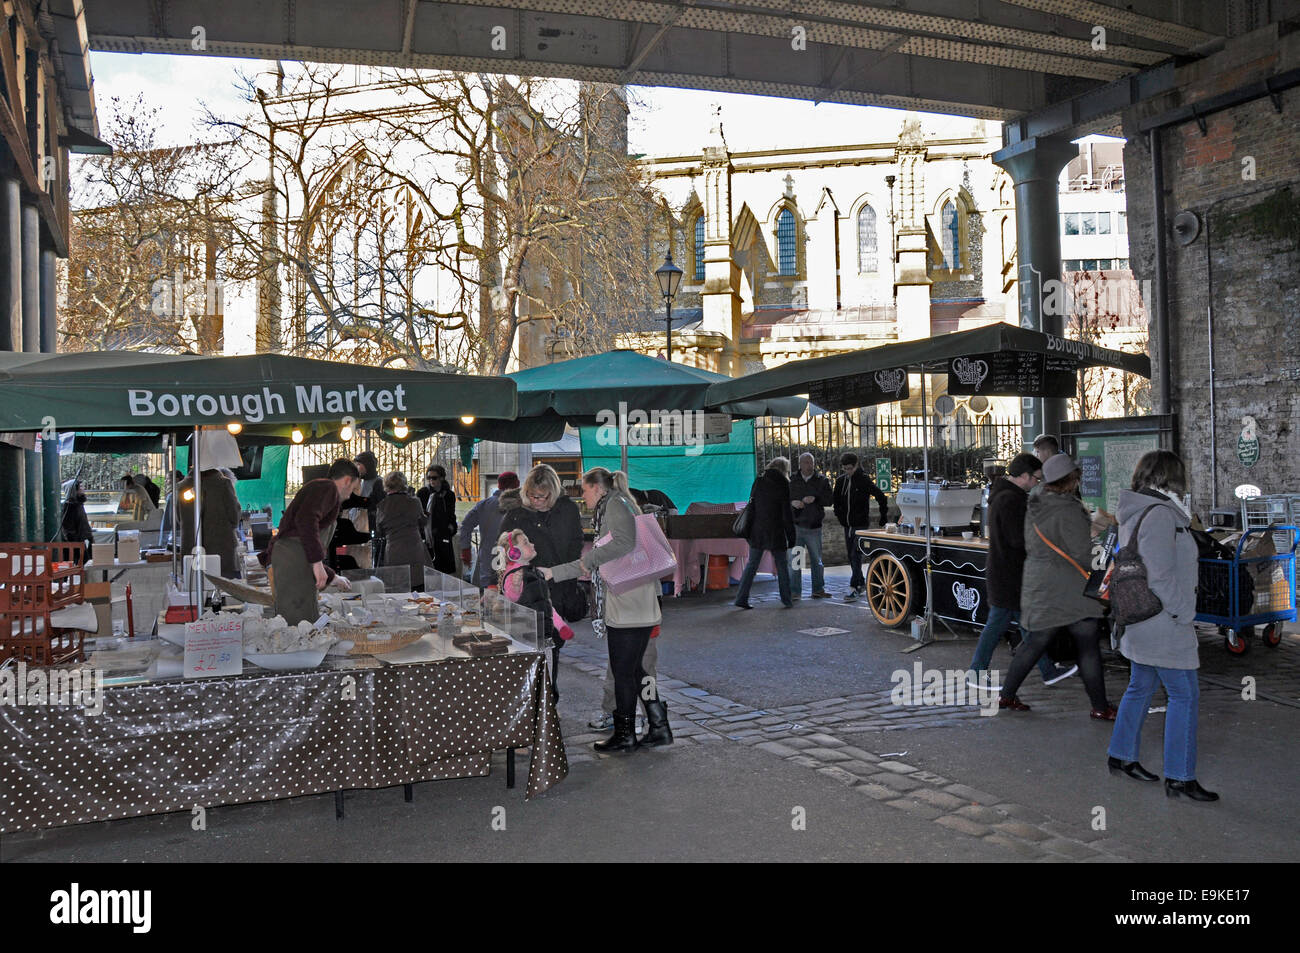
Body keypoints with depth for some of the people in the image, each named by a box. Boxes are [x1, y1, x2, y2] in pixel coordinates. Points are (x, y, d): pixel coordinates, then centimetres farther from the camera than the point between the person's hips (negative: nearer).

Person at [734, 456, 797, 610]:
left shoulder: (758, 482, 4)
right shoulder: (783, 486, -8)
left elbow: (751, 505, 9)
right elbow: (787, 514, -8)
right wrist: (791, 537, -3)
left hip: (756, 531, 3)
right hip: (775, 532, -3)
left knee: (751, 564, 9)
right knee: (782, 565, 9)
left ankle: (741, 597, 5)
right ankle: (786, 600, 12)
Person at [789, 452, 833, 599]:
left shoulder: (822, 481, 5)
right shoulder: (792, 481, 6)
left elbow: (830, 499, -3)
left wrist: (815, 499, -20)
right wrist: (792, 502, -14)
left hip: (814, 527, 0)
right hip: (795, 525, 0)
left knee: (817, 560, 10)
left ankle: (818, 590, 22)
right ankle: (795, 591, 5)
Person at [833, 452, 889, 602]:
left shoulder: (864, 480, -10)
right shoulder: (841, 481, 7)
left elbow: (881, 496, -6)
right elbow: (836, 499, 22)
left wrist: (884, 515, -4)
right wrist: (839, 514, 14)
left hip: (861, 524, -6)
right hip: (847, 524, 6)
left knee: (856, 556, -12)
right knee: (851, 556, 11)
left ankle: (854, 589, -15)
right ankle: (861, 583, 25)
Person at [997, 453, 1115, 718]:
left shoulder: (1034, 507, 6)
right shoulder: (1068, 511, -19)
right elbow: (1081, 554, -17)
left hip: (1038, 585, 8)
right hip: (1070, 590, -8)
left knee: (1034, 643, 16)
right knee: (1088, 649, 3)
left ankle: (1006, 695, 20)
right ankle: (1100, 707, 11)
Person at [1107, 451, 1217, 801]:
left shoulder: (1135, 514, 11)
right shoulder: (1160, 514, -19)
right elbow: (1160, 577, -22)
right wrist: (1183, 615, -13)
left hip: (1140, 622, 10)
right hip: (1163, 624, -10)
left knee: (1140, 687, 19)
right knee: (1185, 695, -1)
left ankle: (1121, 755, 29)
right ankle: (1179, 778, 5)